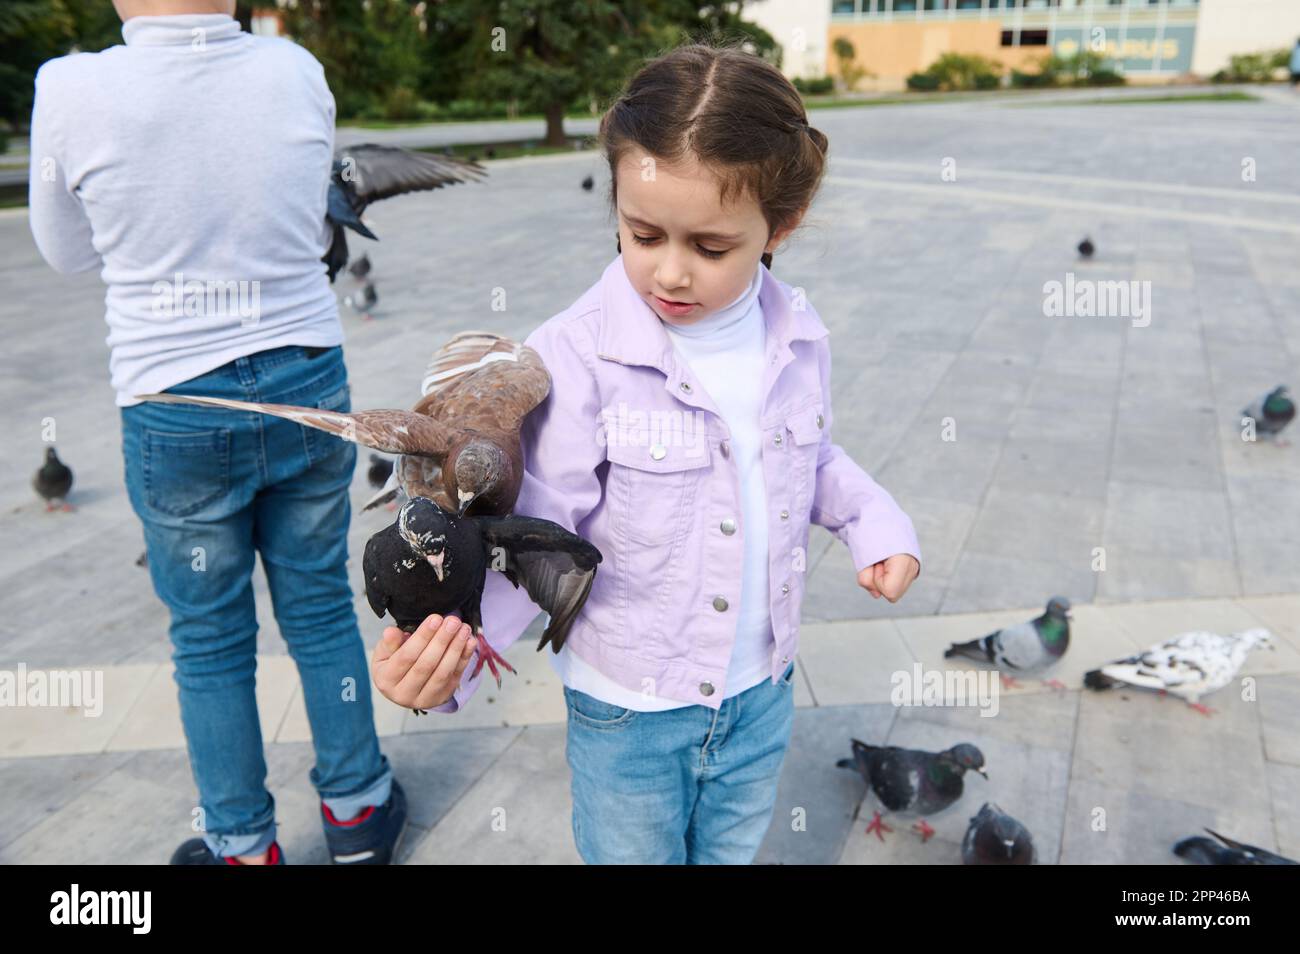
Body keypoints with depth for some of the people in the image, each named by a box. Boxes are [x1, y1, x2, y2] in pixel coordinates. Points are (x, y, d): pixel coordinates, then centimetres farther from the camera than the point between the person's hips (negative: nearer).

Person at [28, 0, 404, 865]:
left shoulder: (72, 92, -12)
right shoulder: (298, 72, -6)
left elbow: (70, 251, 5)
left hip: (174, 411, -2)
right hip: (308, 384, 2)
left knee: (211, 642, 14)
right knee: (321, 609, 17)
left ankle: (243, 846, 31)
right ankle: (358, 811, 33)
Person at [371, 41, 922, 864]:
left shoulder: (799, 340, -9)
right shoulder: (576, 359, -24)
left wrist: (874, 517, -5)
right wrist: (448, 651, -36)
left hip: (763, 695, 4)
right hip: (627, 712, -4)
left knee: (733, 853, 28)